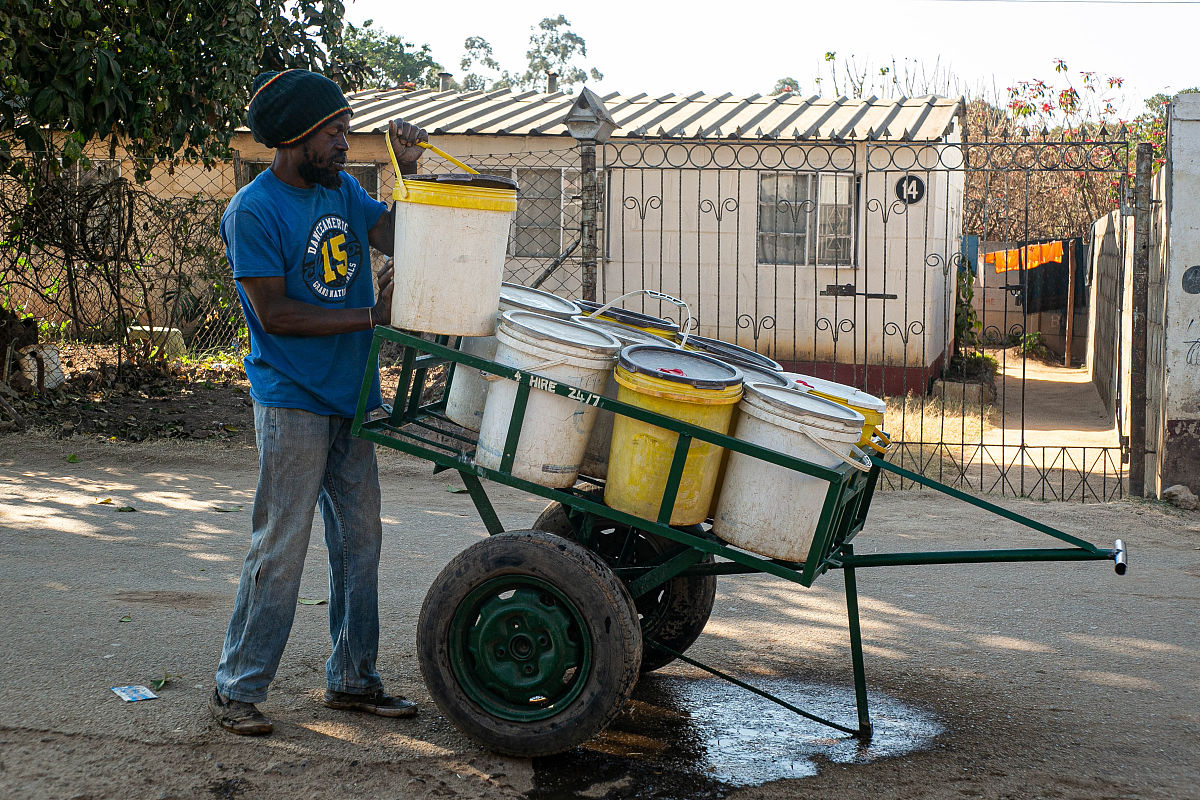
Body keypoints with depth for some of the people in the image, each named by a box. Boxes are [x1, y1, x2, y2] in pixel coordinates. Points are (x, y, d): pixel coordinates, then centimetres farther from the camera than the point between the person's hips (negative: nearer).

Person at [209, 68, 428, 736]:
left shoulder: (341, 189, 10)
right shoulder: (254, 211, -12)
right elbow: (276, 313, -16)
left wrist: (409, 170, -8)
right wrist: (371, 316, -15)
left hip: (351, 396, 8)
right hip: (293, 402, -7)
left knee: (359, 538, 11)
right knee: (280, 548, -5)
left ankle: (353, 678, 22)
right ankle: (237, 689, 6)